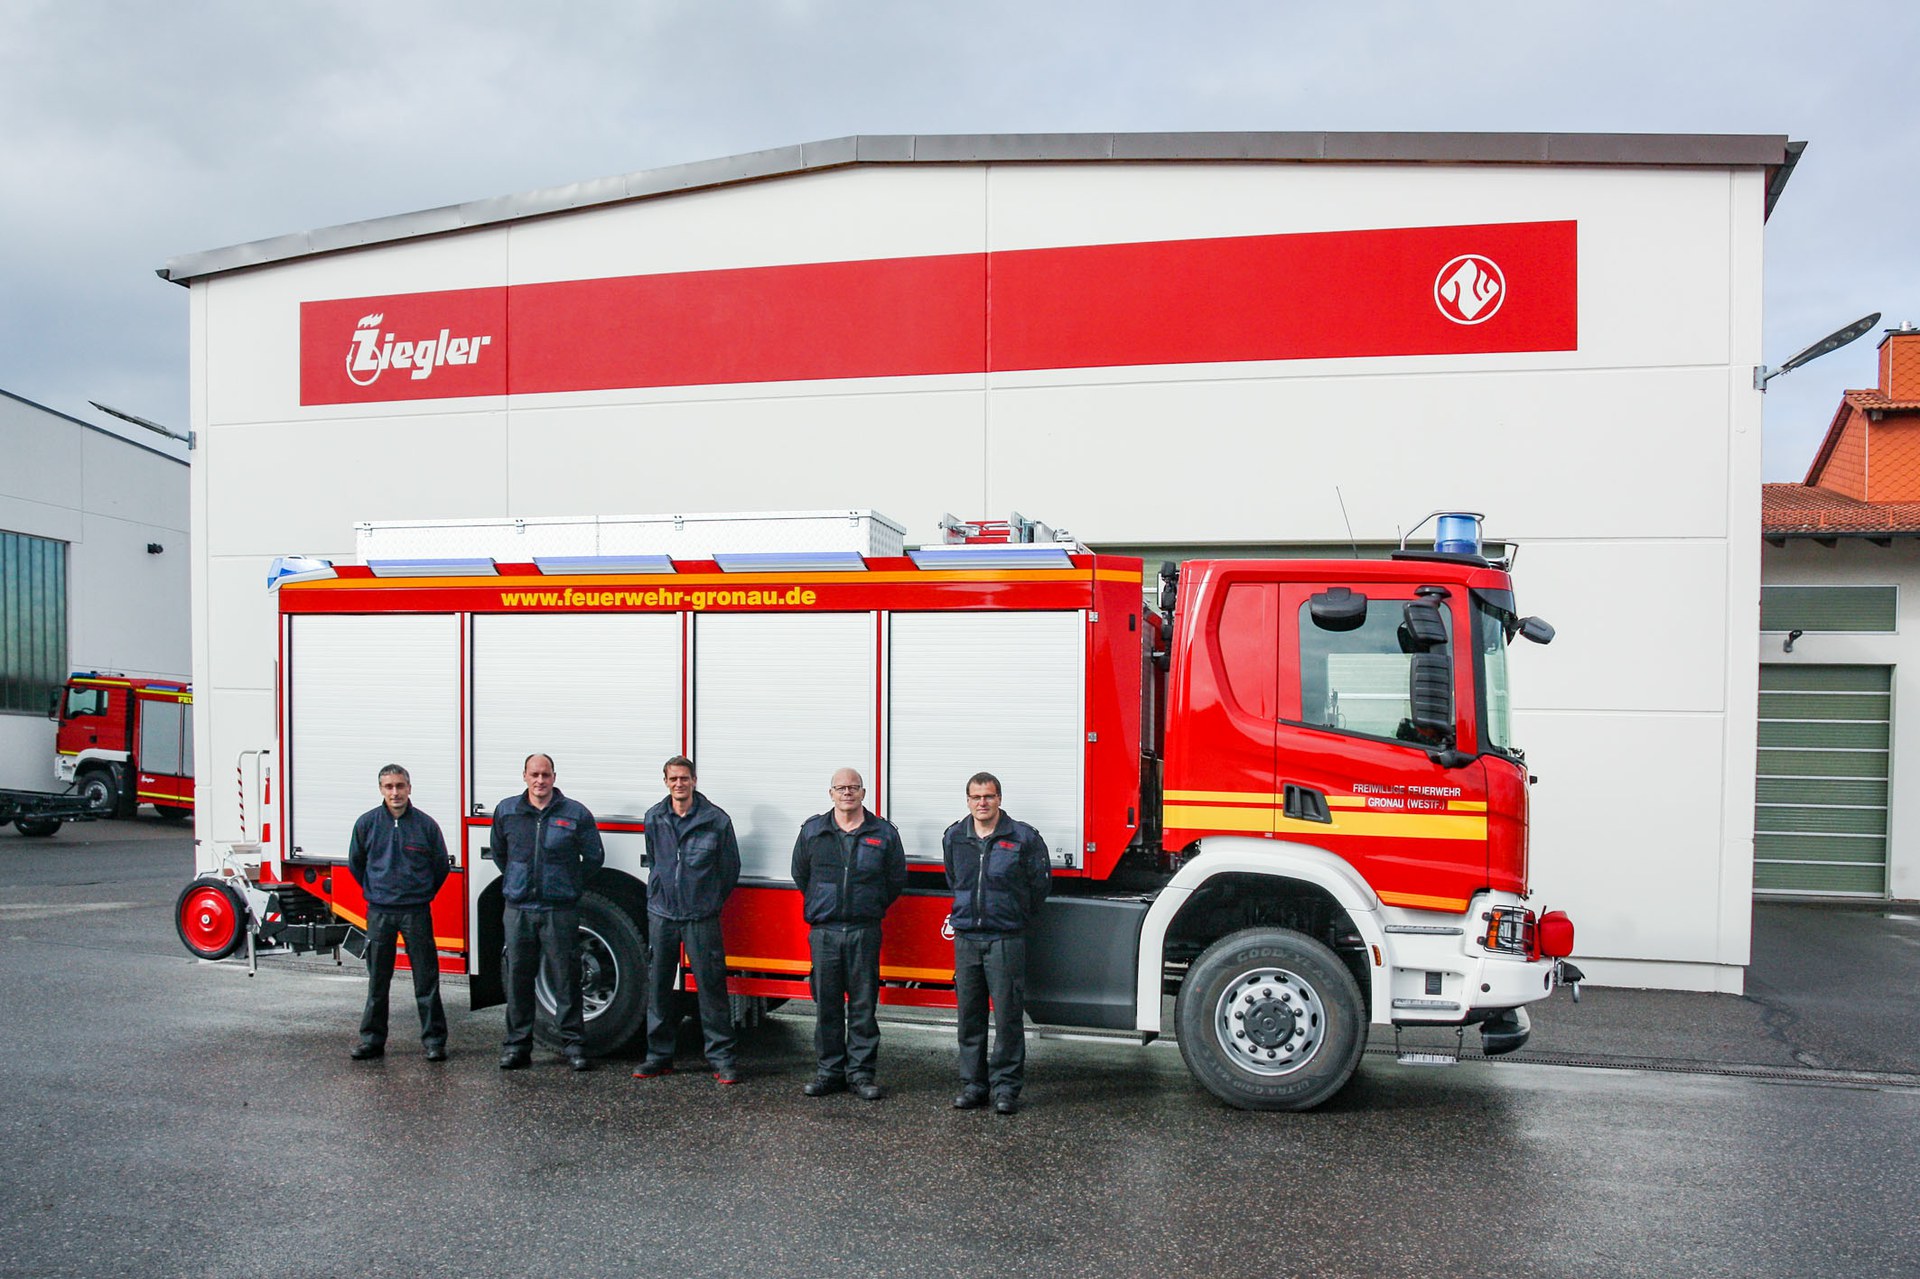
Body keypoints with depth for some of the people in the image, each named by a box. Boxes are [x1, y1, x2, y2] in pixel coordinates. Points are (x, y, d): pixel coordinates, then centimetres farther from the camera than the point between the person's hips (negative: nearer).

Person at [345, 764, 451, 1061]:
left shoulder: (426, 825, -3)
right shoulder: (367, 823, 0)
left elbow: (441, 866, 10)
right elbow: (355, 863, 16)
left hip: (416, 912, -1)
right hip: (379, 913, 1)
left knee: (426, 980, 1)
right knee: (377, 980, 10)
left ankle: (433, 1039, 8)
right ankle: (372, 1039, 20)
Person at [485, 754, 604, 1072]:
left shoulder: (575, 813, -1)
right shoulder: (506, 811, 6)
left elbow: (594, 857, 8)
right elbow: (496, 852, 22)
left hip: (560, 910, -2)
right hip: (519, 908, 2)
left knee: (565, 977, 1)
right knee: (518, 978, 7)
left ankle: (573, 1043, 9)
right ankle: (517, 1044, 18)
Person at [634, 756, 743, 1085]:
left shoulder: (716, 819, -4)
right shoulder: (654, 818, 6)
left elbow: (730, 867, 4)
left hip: (701, 918, -3)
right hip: (661, 914, 3)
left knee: (711, 984, -3)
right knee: (658, 986, 9)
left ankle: (722, 1057, 5)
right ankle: (659, 1055, 21)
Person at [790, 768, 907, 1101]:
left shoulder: (884, 833, 4)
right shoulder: (812, 831, 7)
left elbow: (896, 879, 11)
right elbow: (800, 874, 18)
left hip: (865, 932, -1)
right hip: (824, 931, 1)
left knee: (863, 1005, 2)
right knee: (826, 1004, 6)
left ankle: (861, 1073, 10)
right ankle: (830, 1071, 16)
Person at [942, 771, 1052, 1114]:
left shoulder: (1023, 837, -4)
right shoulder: (954, 838, 8)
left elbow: (1040, 882, 7)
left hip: (1006, 940, -4)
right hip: (966, 938, 4)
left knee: (1008, 1016, -2)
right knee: (969, 1016, 8)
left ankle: (1006, 1086, 8)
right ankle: (973, 1084, 18)